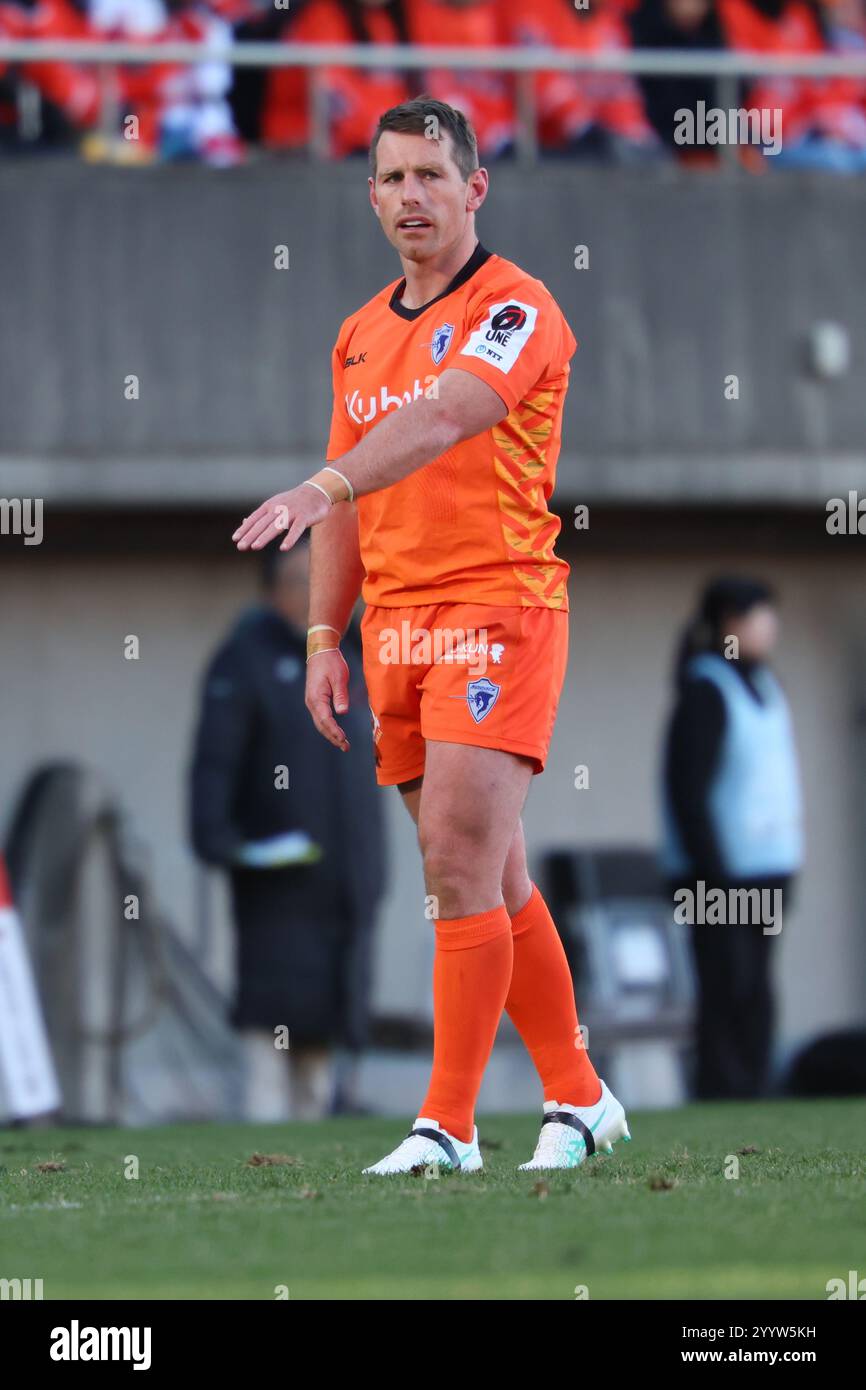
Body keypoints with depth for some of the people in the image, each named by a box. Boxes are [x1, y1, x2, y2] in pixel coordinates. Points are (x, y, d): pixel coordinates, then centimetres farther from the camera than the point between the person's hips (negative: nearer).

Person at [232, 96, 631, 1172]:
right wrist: (326, 638, 12)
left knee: (461, 865, -13)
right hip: (395, 624, 7)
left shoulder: (514, 309, -9)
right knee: (494, 881, 10)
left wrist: (322, 487, -42)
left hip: (498, 607, -7)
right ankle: (578, 1098, 19)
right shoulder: (361, 335, 16)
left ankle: (449, 1124, -11)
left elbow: (446, 415, -28)